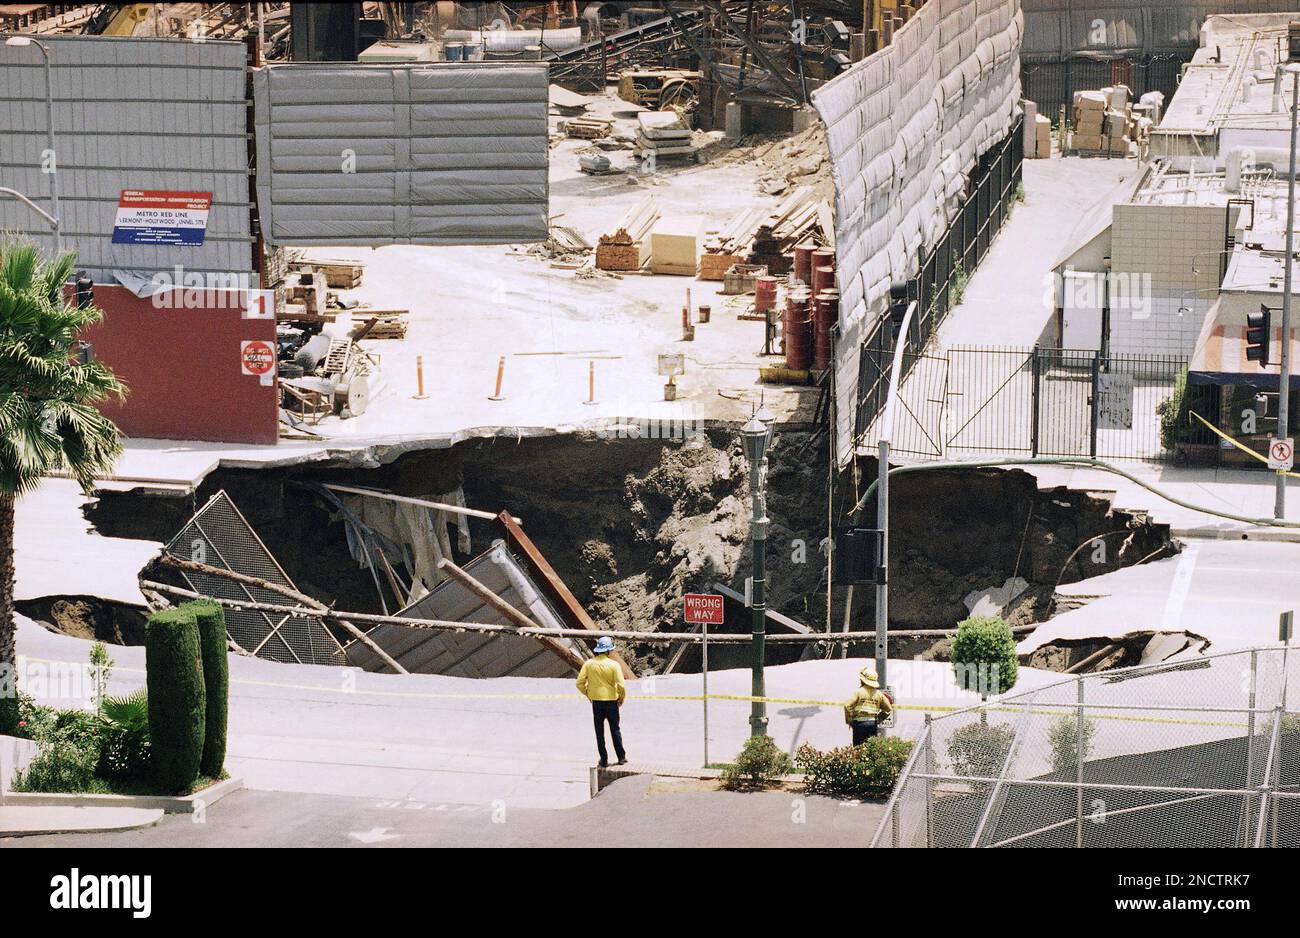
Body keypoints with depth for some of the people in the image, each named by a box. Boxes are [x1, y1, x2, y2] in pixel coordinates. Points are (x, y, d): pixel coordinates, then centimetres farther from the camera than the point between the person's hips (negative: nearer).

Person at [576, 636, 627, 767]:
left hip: (596, 701, 1)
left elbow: (580, 683, -5)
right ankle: (621, 757, 17)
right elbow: (621, 685, -16)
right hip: (611, 701, -1)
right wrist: (621, 697, 3)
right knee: (615, 730, 13)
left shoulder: (588, 664, -5)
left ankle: (604, 760, 11)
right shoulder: (614, 665, -13)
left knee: (599, 732, 10)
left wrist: (587, 694, 12)